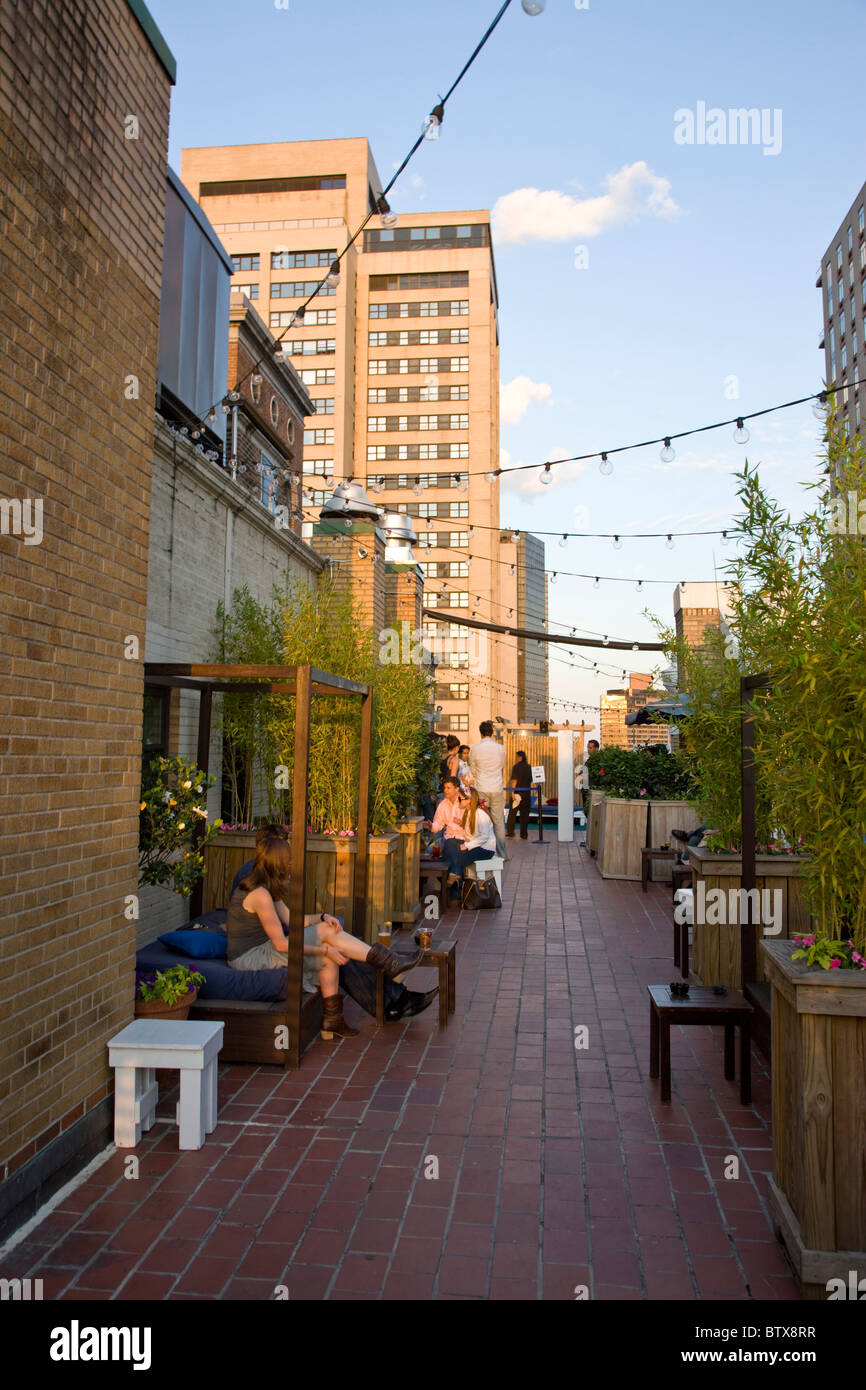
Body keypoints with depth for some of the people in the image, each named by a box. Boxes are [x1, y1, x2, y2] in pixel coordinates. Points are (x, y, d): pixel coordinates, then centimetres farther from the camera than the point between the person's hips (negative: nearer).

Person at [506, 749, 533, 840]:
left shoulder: (516, 766, -8)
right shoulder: (529, 767, 7)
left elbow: (514, 780, -12)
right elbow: (531, 781, 11)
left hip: (518, 792, -4)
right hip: (527, 794, 4)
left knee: (512, 813, 5)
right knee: (524, 814, 7)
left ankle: (510, 833, 5)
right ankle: (524, 835, 7)